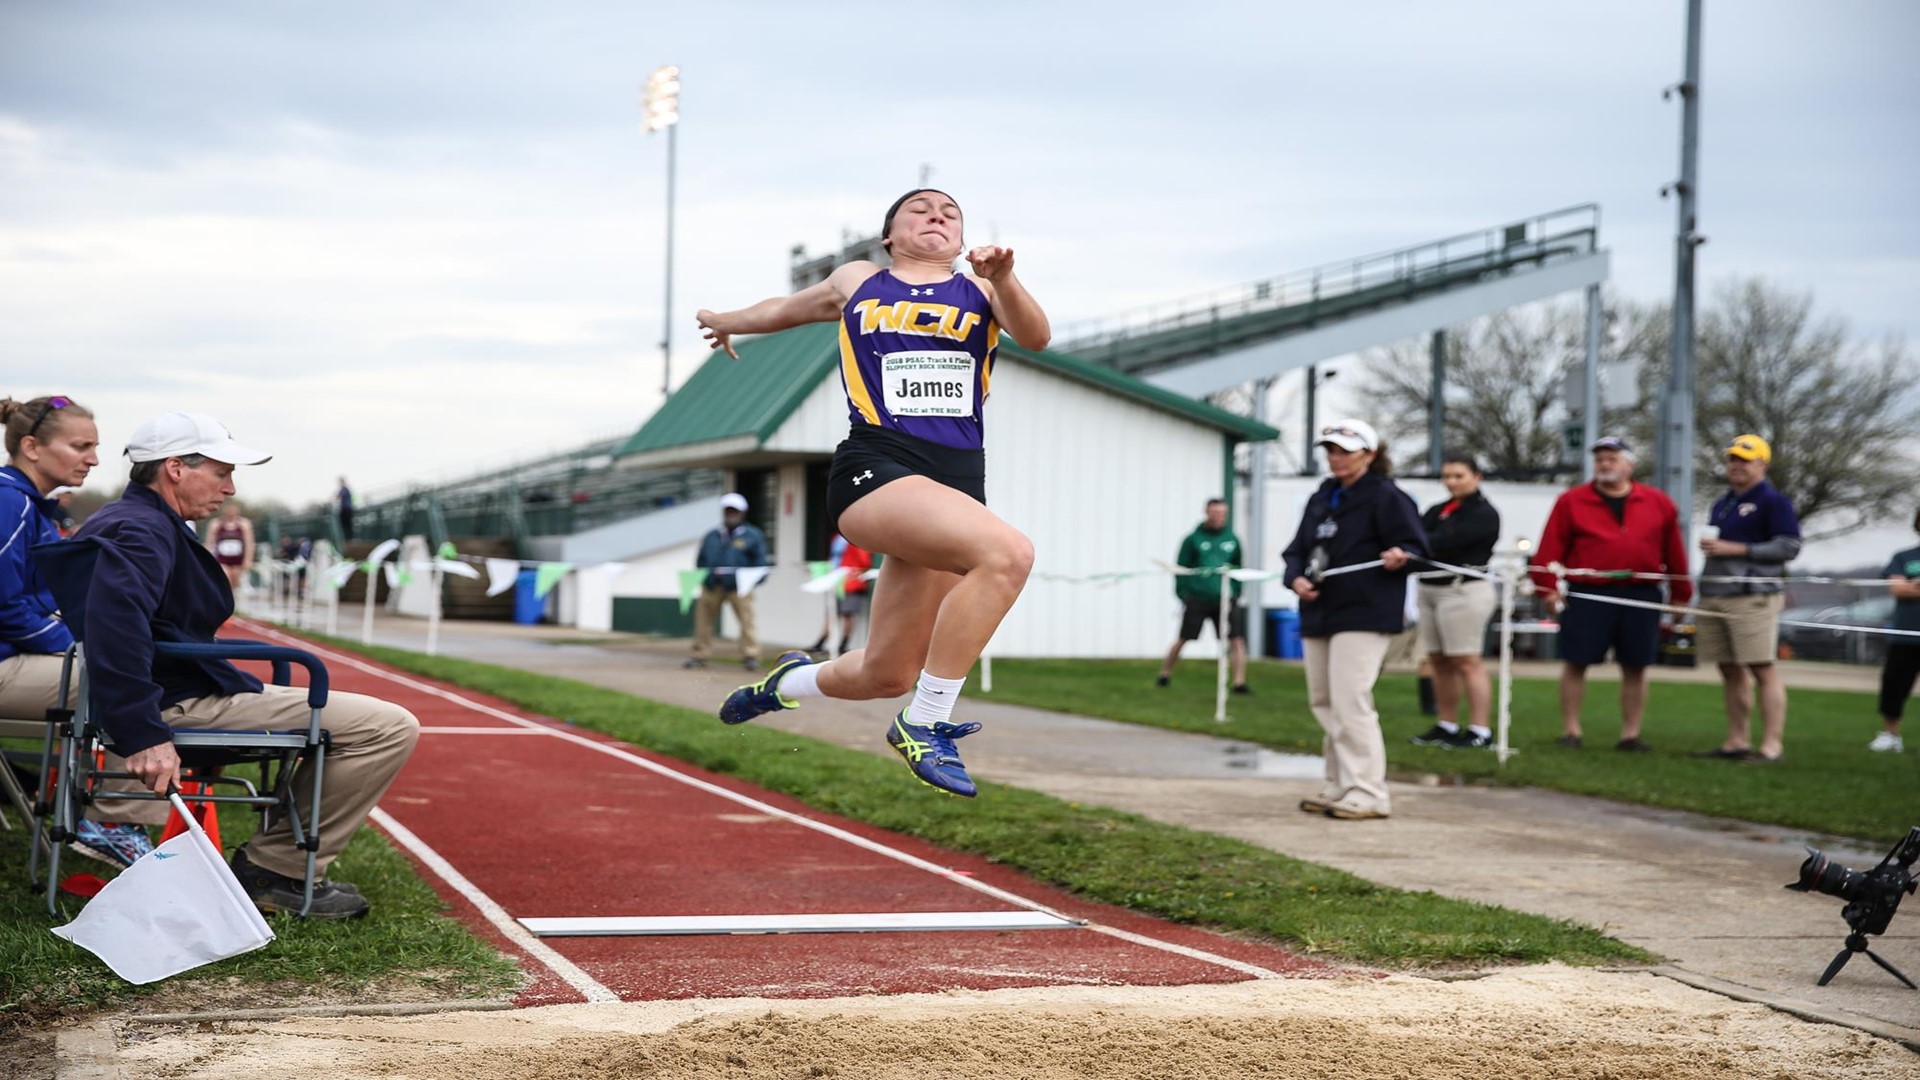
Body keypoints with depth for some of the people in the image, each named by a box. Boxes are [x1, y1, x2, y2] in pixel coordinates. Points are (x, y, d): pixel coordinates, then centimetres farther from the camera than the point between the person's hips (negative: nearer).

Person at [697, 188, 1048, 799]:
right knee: (1007, 552, -31)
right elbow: (786, 308, 37)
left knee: (886, 675, 5)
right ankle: (925, 724, -20)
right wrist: (727, 322, 54)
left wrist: (1003, 279, -19)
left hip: (959, 479, 3)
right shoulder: (857, 284, 18)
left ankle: (789, 681, 39)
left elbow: (1036, 338, -2)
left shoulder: (980, 290, 18)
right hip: (875, 466, -3)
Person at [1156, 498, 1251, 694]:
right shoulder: (1193, 539, -1)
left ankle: (1239, 682, -6)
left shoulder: (1232, 539, 7)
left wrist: (1236, 593, 6)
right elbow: (1181, 568, 1)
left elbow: (1239, 568, 14)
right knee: (1183, 639, 6)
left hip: (1225, 599, 2)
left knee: (1237, 639, -8)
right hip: (1197, 599, -2)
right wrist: (1183, 594, -4)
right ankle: (1165, 674, 25)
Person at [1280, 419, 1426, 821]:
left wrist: (1400, 557, -31)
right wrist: (1296, 577, -3)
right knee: (1324, 702, 12)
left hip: (1362, 617, -9)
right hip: (1318, 614, 9)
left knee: (1349, 703, -14)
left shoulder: (1386, 496, -5)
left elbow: (1415, 546, -8)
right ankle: (1340, 787, 23)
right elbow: (1297, 550, 18)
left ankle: (1368, 793, -10)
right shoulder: (1321, 499, 18)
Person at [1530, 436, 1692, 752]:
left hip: (1641, 597, 2)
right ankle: (1570, 731, 10)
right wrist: (1547, 588, -8)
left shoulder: (1658, 503, 9)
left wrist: (1680, 595, 10)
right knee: (1575, 663, -1)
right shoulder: (1571, 502, 3)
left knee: (1635, 667, 5)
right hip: (1587, 595, -1)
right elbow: (1550, 549, -1)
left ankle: (1630, 734, 14)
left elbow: (1674, 551, 11)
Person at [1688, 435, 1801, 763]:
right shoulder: (1721, 505, 22)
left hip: (1752, 597, -8)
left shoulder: (1774, 502, -3)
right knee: (1730, 671, 8)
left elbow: (1789, 547, -12)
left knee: (1763, 668, -10)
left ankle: (1772, 745, -12)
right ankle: (1737, 742, 13)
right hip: (1714, 597, 8)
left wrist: (1734, 549, -14)